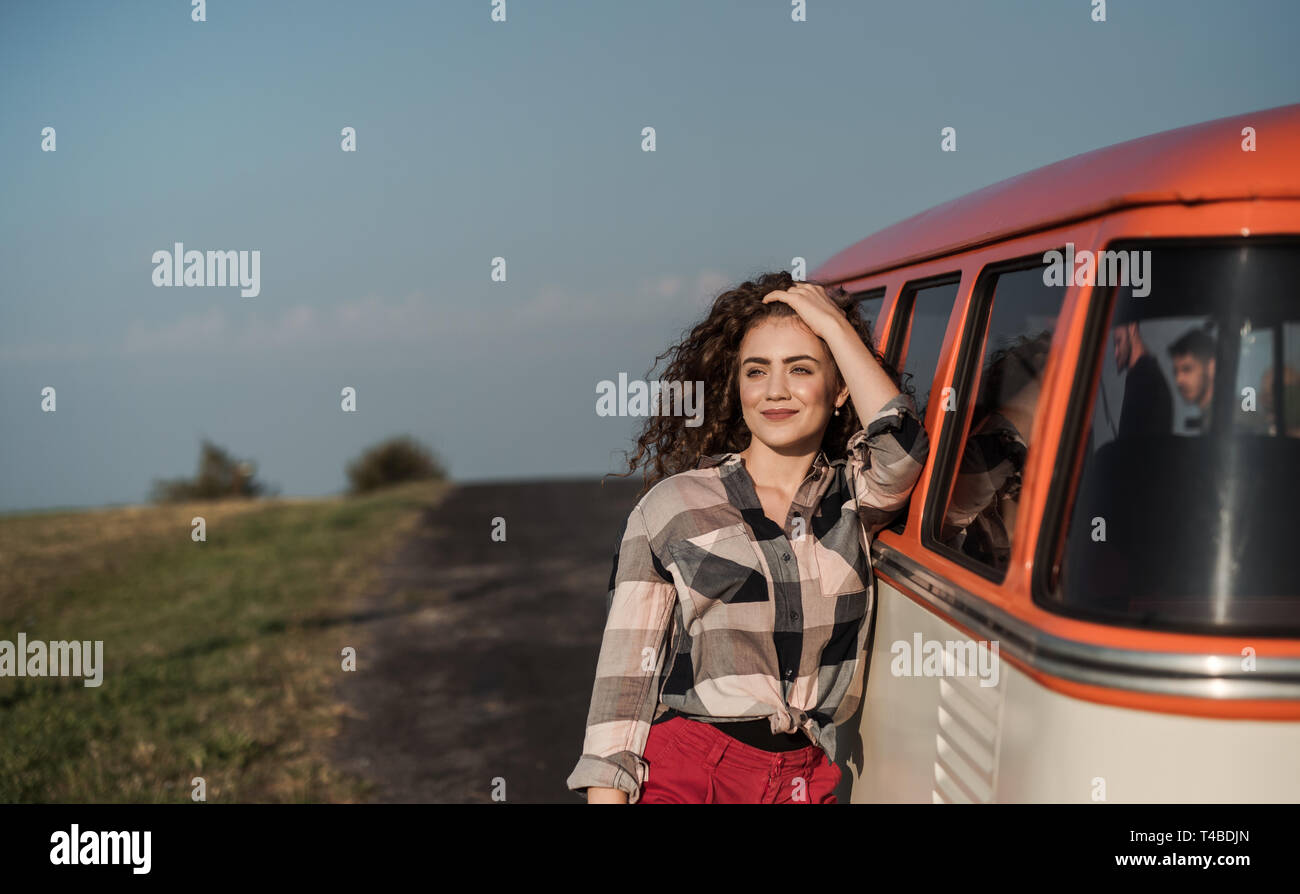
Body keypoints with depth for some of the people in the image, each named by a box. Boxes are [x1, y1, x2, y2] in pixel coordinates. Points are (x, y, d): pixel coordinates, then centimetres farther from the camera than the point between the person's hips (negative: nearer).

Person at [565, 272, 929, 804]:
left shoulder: (853, 499, 10)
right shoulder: (672, 505, 3)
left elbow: (902, 451, -13)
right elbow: (624, 674, 1)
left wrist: (835, 324, -3)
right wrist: (607, 794, -10)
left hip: (808, 779, 3)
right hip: (683, 775, -2)